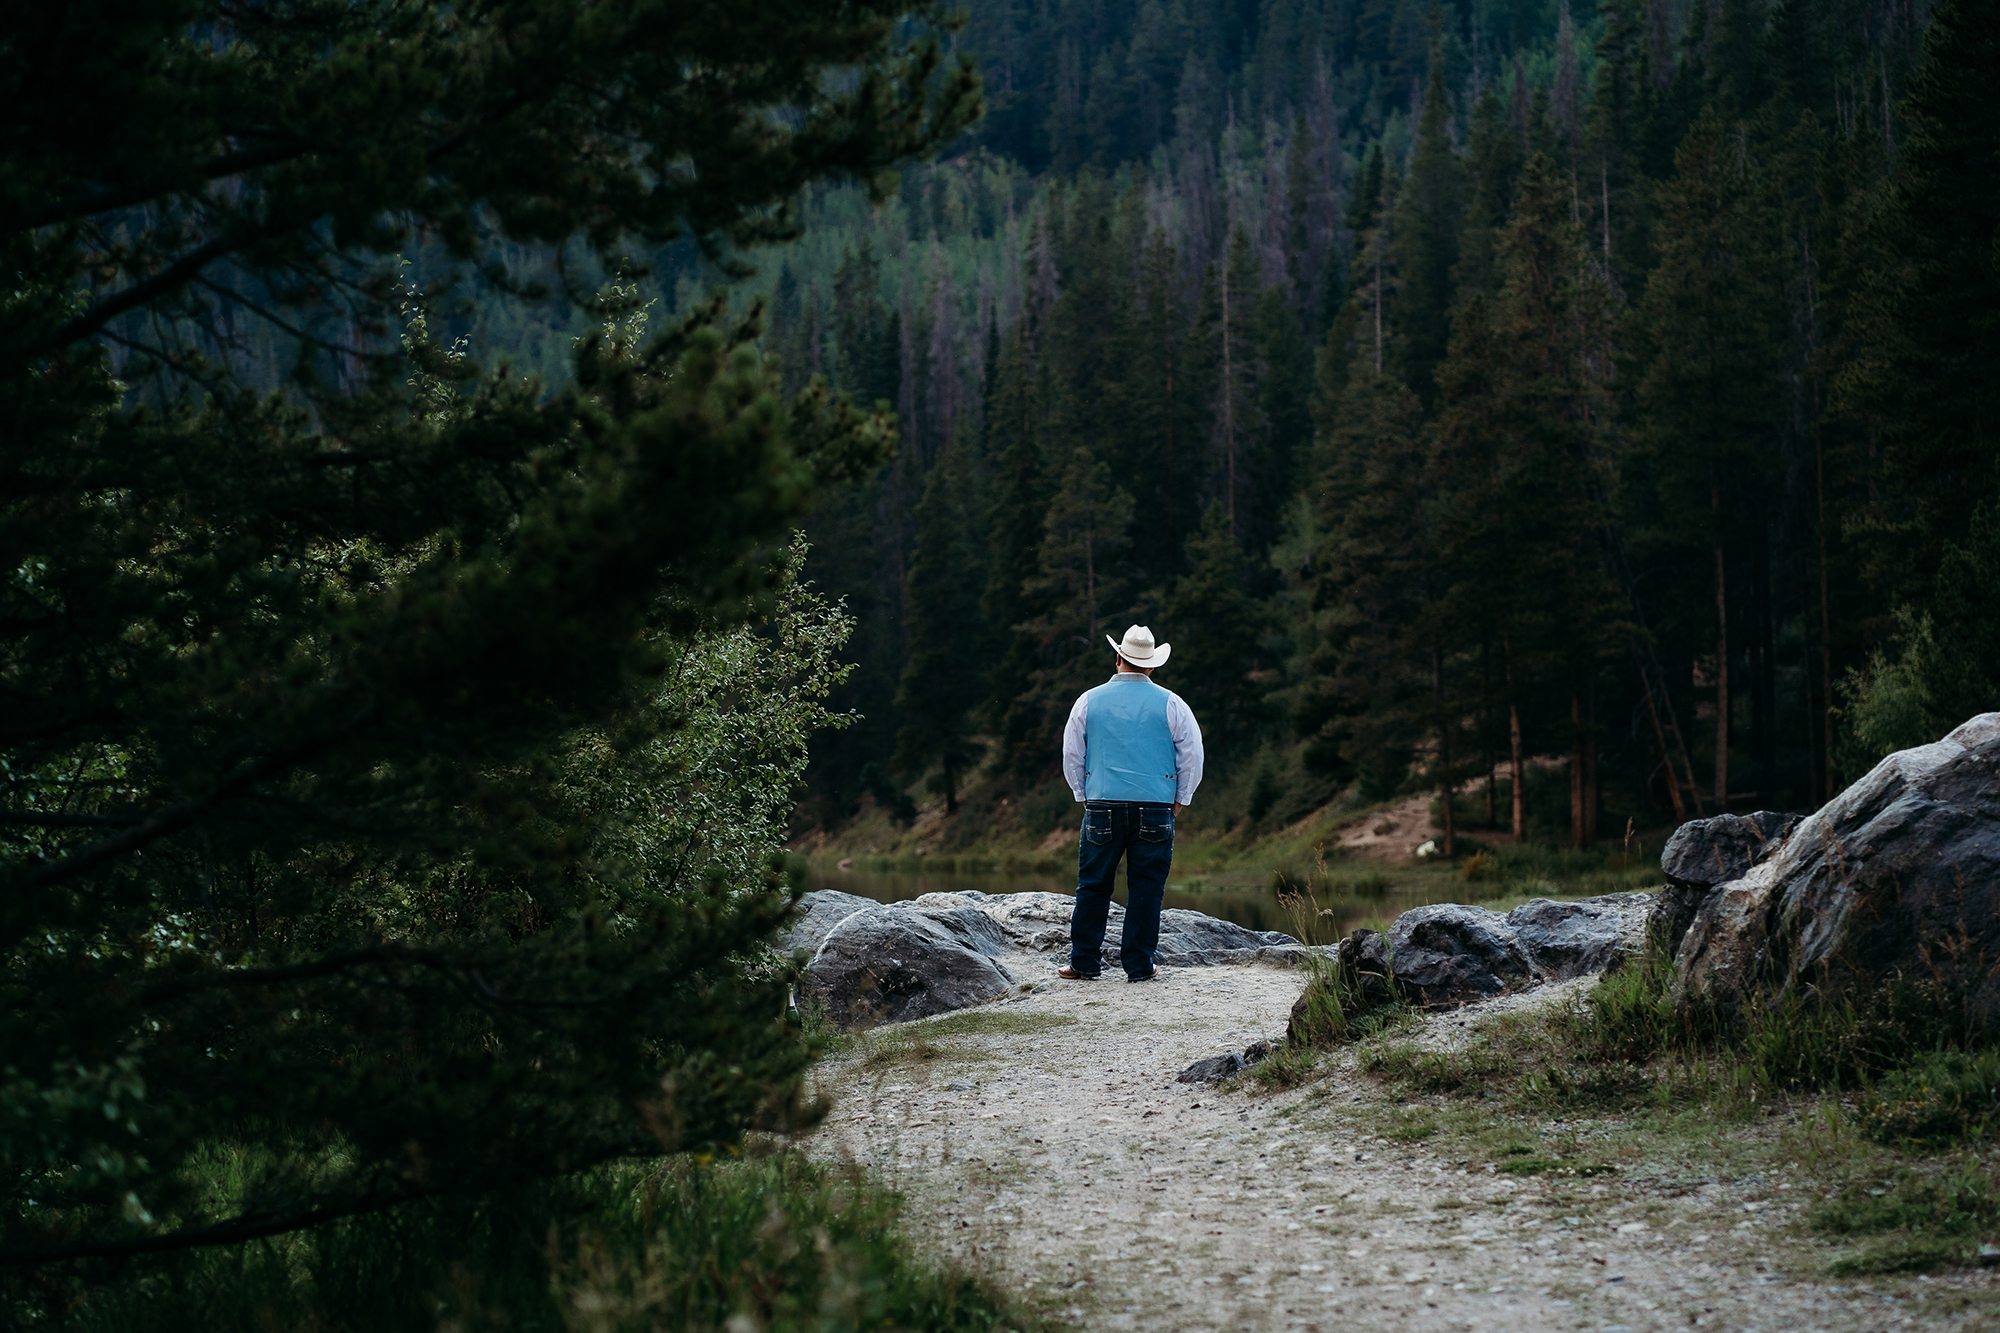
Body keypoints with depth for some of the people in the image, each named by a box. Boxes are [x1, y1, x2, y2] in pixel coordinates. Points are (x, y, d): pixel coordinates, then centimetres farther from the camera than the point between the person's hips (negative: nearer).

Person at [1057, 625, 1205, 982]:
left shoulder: (1089, 701, 5)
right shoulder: (1170, 704, 1)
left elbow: (1071, 755, 10)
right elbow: (1192, 755, 3)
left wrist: (1084, 796, 20)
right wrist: (1181, 799, 14)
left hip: (1101, 805, 1)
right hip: (1155, 809, -1)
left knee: (1093, 885, 8)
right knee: (1146, 888, 3)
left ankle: (1084, 962, 9)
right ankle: (1139, 966, 3)